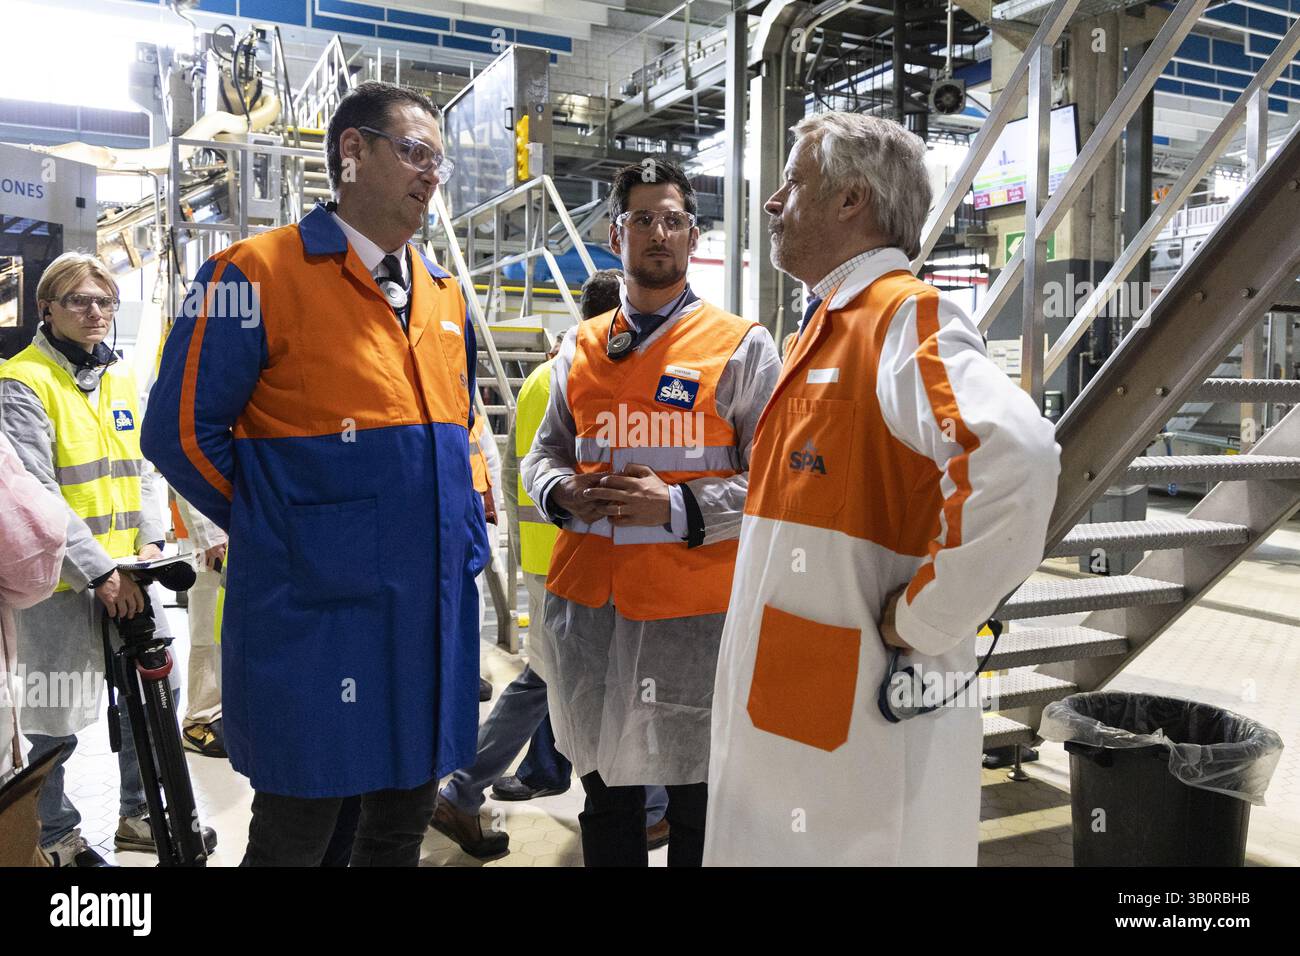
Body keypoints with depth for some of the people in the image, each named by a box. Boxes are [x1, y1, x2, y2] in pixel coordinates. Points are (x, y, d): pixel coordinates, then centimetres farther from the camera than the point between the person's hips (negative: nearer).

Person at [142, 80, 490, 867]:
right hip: (316, 618, -6)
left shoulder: (444, 296, 13)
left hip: (435, 615, 6)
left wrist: (459, 527, 13)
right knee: (296, 838, 8)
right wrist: (274, 529, -2)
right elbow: (183, 432, -9)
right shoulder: (258, 276, -8)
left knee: (403, 829, 19)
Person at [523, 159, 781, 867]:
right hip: (587, 605, 4)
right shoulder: (579, 348, 11)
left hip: (695, 606, -4)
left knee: (698, 812, 10)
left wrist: (678, 507, -19)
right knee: (606, 797, 19)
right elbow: (544, 453, 17)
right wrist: (563, 491, -5)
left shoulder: (743, 346, -2)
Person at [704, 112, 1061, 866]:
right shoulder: (824, 330, 14)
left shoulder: (906, 320, -16)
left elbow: (1019, 460, -33)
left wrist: (921, 621, -24)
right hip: (789, 701, 9)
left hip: (867, 716, -9)